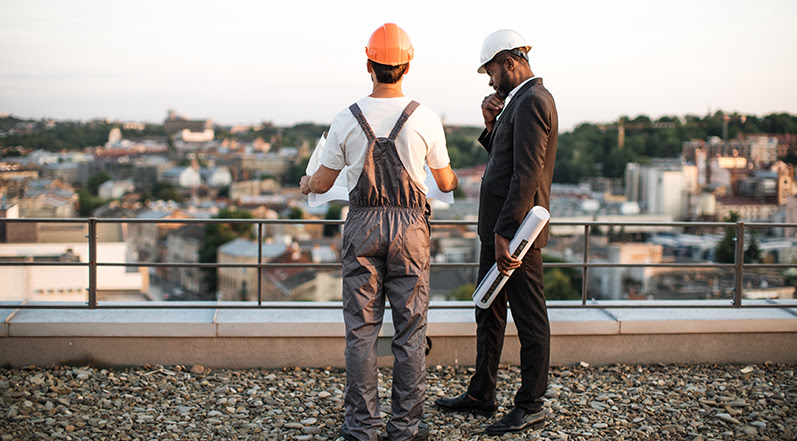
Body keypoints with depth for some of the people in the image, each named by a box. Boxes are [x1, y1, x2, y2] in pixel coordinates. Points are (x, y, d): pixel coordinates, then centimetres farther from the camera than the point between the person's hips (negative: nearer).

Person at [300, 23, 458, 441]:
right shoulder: (425, 119, -5)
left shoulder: (346, 120, -3)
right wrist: (455, 178, 31)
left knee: (361, 328, 7)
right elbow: (445, 182, 6)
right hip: (410, 227, -1)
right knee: (410, 328, 7)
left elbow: (323, 183, 5)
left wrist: (306, 183, 29)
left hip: (362, 225, 1)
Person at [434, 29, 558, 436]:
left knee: (530, 320, 2)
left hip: (516, 230, -11)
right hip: (498, 227, 11)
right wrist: (492, 125, 5)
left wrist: (505, 234, -26)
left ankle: (531, 406, 13)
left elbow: (526, 174, -24)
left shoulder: (532, 101, -16)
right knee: (489, 314, 17)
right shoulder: (519, 100, 16)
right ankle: (480, 395, 29)